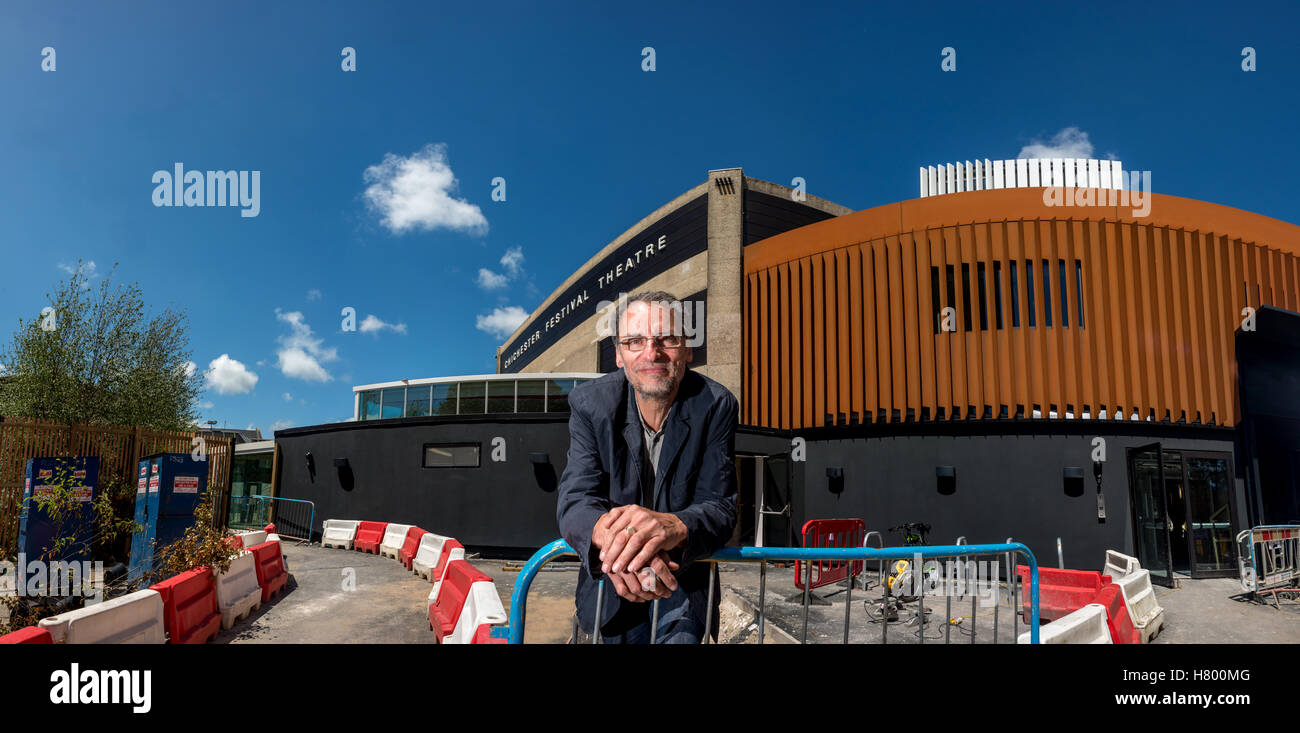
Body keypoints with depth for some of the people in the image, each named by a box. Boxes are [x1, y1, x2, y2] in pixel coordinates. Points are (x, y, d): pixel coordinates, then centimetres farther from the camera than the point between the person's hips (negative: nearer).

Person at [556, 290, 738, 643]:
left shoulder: (716, 406, -17)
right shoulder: (590, 402, -15)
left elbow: (721, 505, -22)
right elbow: (575, 499, -22)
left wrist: (674, 526, -46)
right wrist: (606, 533, -47)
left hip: (682, 576, -1)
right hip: (612, 578, 1)